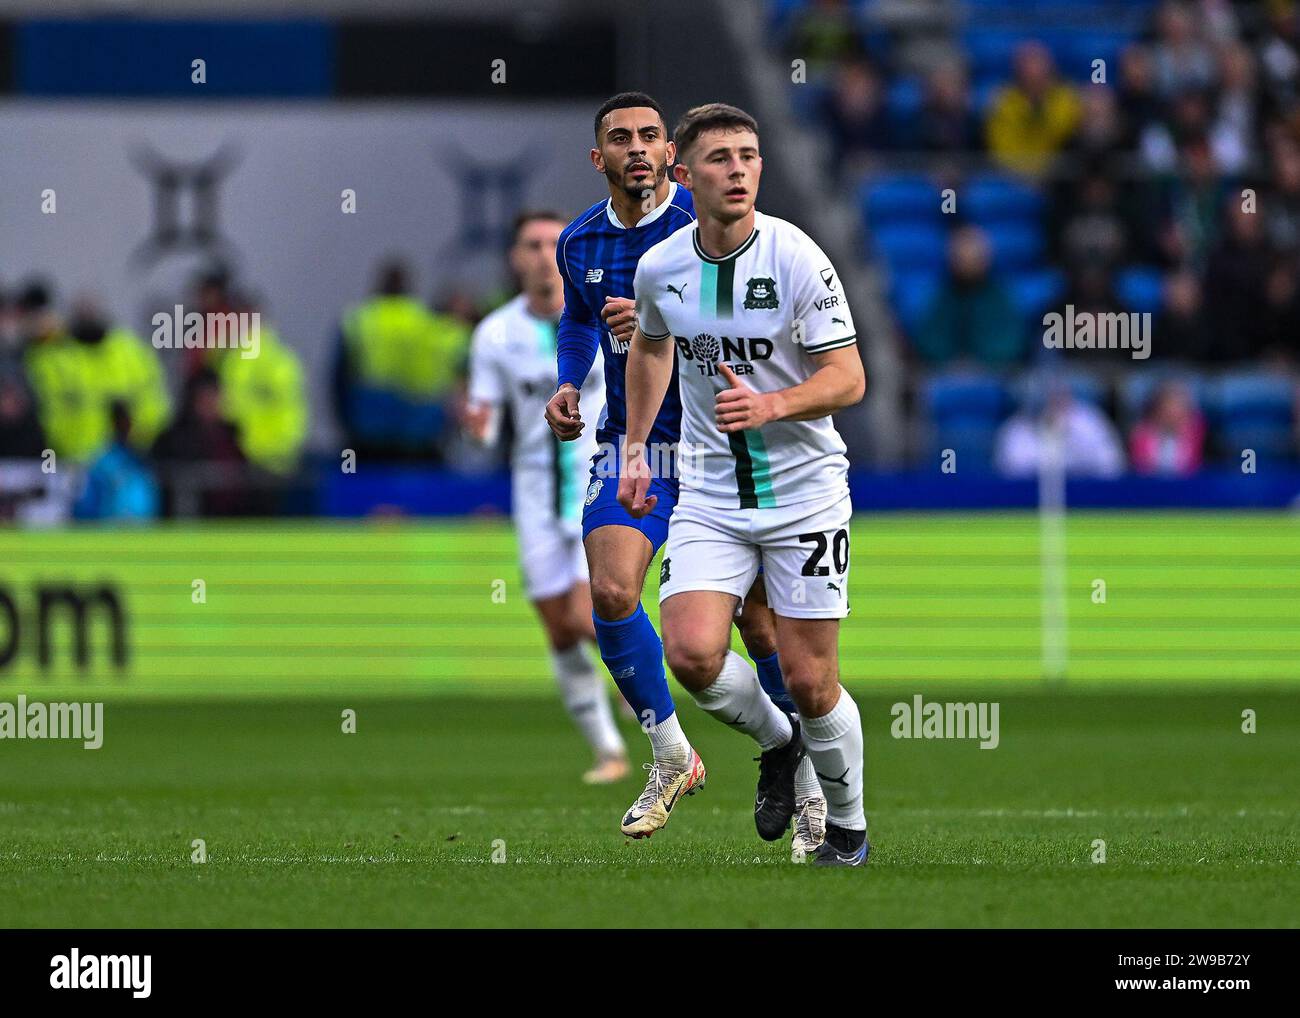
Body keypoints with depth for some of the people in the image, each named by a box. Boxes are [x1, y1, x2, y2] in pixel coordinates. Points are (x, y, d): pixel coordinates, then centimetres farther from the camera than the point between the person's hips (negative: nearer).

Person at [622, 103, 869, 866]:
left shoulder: (797, 259, -14)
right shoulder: (660, 267, -1)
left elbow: (848, 379, -13)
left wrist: (770, 407, -29)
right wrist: (635, 447, 19)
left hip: (804, 489, -3)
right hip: (710, 494, 3)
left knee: (810, 682, -3)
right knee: (692, 653, -17)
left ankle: (848, 830, 21)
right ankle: (776, 742, 14)